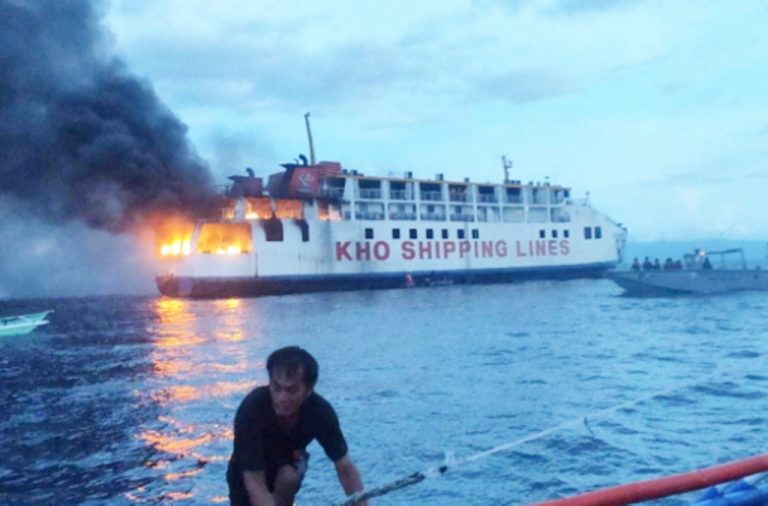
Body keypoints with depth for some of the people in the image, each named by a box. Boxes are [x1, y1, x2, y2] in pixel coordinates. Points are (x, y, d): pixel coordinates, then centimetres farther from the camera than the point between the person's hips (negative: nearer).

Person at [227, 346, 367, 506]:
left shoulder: (320, 410, -28)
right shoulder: (251, 409, -37)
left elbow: (346, 468, -22)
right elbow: (255, 483, -36)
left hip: (288, 462, 1)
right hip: (248, 474, -1)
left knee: (289, 476, -30)